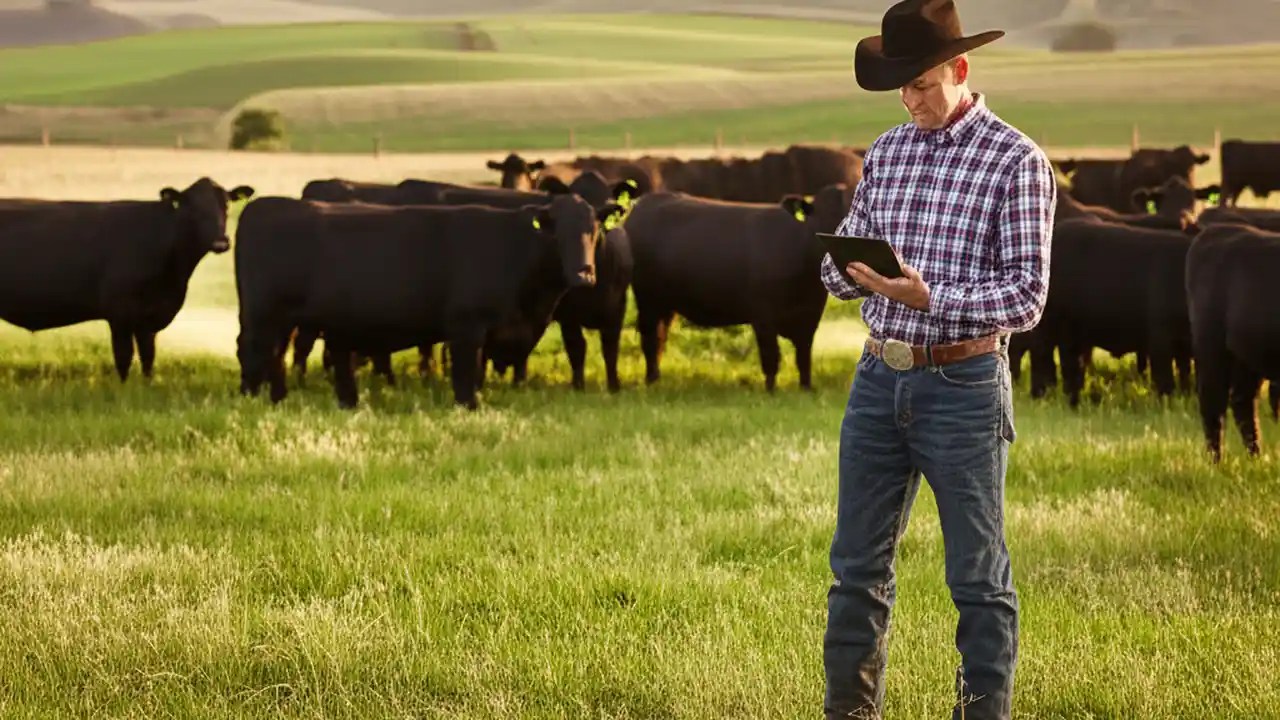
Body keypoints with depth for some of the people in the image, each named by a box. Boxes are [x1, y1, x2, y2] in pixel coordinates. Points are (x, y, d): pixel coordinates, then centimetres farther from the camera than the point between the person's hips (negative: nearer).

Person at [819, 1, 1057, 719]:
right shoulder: (887, 153, 9)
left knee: (978, 576, 3)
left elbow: (1027, 297, -12)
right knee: (858, 563, 11)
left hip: (963, 388, -5)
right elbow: (840, 263, 13)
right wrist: (851, 271, -11)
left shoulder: (1016, 161, -8)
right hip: (880, 378, 6)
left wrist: (927, 295, -24)